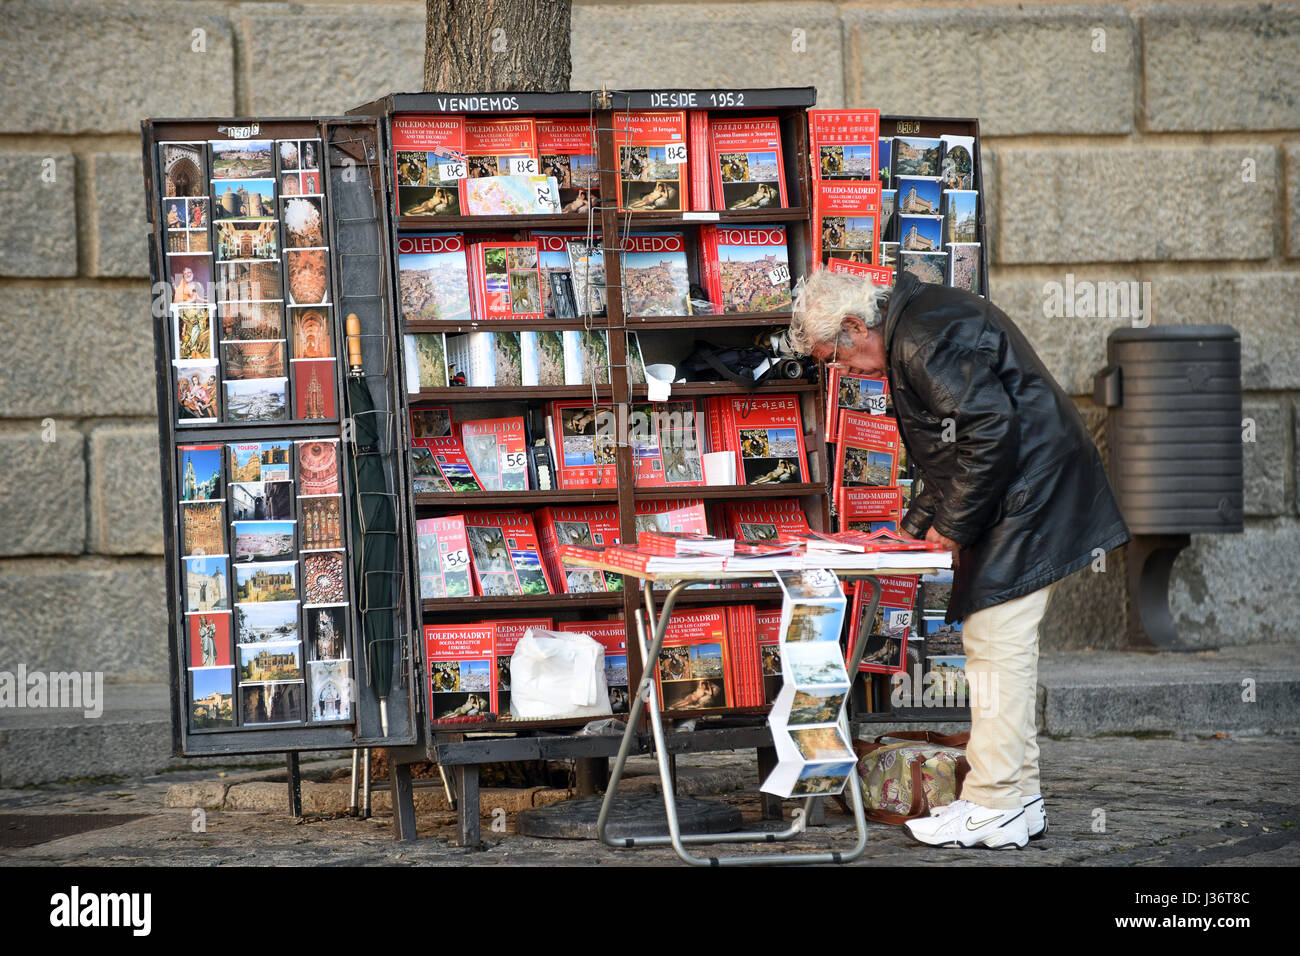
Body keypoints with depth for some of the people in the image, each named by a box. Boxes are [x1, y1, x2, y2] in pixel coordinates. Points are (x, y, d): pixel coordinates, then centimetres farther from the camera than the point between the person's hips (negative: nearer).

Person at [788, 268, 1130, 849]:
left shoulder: (924, 342, -19)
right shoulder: (914, 326, 16)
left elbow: (992, 430, -26)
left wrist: (953, 525, -16)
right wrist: (916, 524, 17)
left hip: (1028, 495, -11)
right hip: (1024, 498, 11)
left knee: (996, 644, -9)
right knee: (998, 644, 13)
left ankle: (994, 809, -7)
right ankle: (1018, 797, 18)